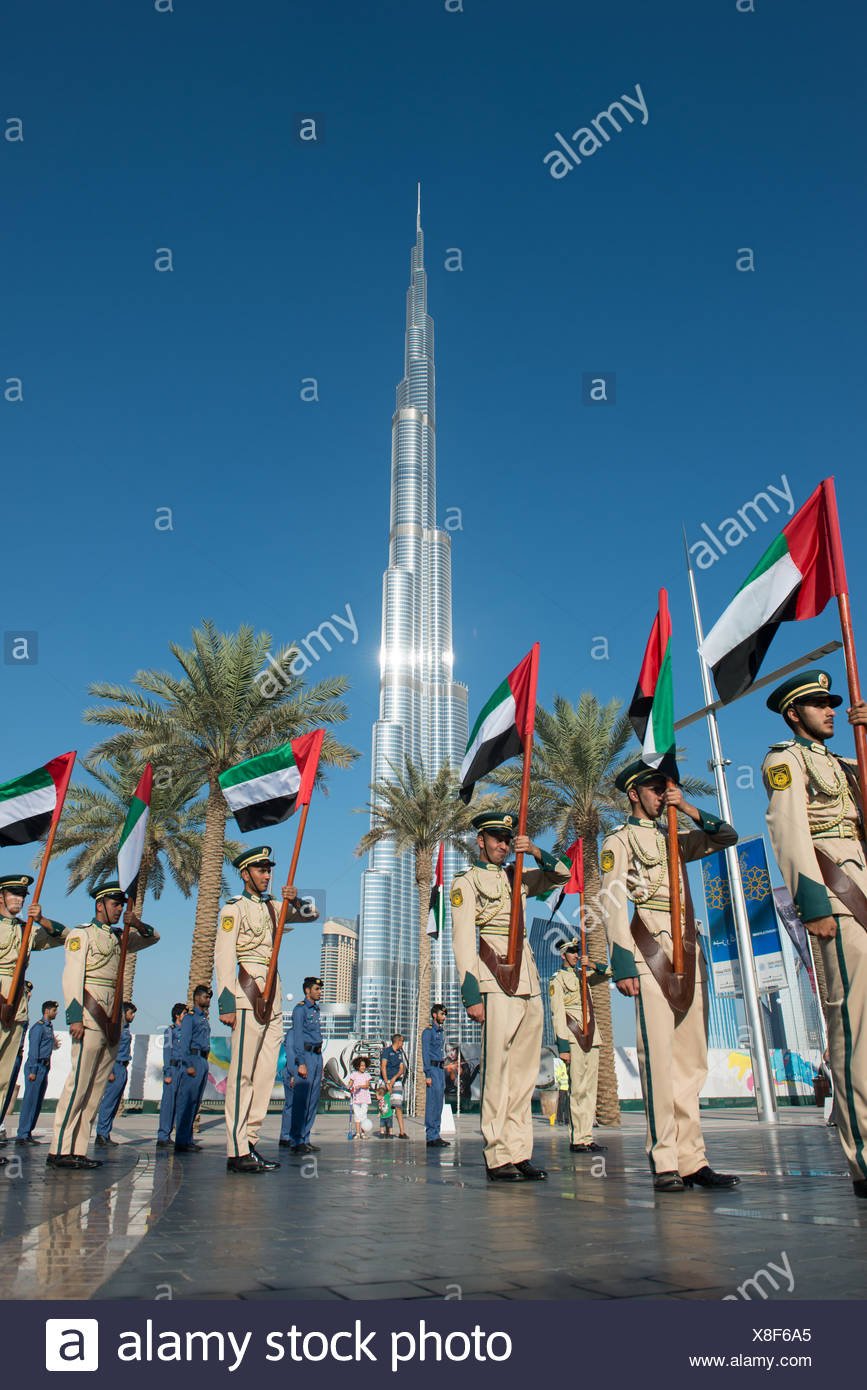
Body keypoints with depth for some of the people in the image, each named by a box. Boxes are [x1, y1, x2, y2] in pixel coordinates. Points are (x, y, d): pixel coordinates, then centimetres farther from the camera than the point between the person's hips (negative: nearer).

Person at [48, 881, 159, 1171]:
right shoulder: (81, 933, 1)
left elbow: (153, 937, 28)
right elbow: (72, 976, -8)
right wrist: (75, 1017, -17)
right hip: (90, 1018, -7)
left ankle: (78, 1150, 11)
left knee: (97, 1087, 7)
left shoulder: (118, 937, 19)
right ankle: (60, 1150, -2)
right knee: (79, 1083, -9)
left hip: (112, 1023, 7)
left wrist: (137, 924, 6)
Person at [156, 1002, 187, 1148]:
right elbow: (167, 1052, -6)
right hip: (173, 1069, -7)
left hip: (182, 1070, 7)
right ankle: (162, 1138, -5)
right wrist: (167, 1074, -13)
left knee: (177, 1104, 6)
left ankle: (167, 1136, 12)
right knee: (168, 1102, -7)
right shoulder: (170, 1030, 0)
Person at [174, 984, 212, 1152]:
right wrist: (189, 1065, -18)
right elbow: (184, 1042, -12)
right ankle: (181, 1142, -7)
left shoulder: (205, 1018, 21)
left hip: (203, 1061, 9)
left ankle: (188, 1139, 15)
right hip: (193, 1059, -9)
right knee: (186, 1101, -8)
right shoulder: (189, 1017, -5)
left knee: (195, 1102, 10)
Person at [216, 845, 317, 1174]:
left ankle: (250, 1143, 14)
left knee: (266, 1071, 7)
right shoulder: (234, 909, -1)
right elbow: (223, 955, -8)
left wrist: (295, 901, -2)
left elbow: (312, 915, 19)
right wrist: (226, 1001, -16)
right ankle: (237, 1151, -3)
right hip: (249, 991, -7)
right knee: (242, 1073, -7)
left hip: (274, 993, 7)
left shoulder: (271, 906, 17)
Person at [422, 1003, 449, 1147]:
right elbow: (425, 1053, -12)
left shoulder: (439, 1031, 19)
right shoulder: (428, 1031, -6)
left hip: (441, 1069, 9)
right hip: (432, 1068, -9)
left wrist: (442, 1075, 19)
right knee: (433, 1102, -10)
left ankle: (435, 1135, 11)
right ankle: (431, 1137, -10)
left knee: (438, 1103, 8)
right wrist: (428, 1075, -19)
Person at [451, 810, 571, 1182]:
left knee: (525, 1070, 6)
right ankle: (498, 1158, -1)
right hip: (495, 981, -6)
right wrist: (471, 995, -13)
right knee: (498, 1067, -7)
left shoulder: (516, 878, 20)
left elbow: (562, 874, 22)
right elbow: (463, 940, -5)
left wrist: (536, 852, 3)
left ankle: (520, 1155, 12)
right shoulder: (467, 881, 3)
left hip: (529, 981, 6)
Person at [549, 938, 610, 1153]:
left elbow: (607, 973, 14)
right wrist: (563, 1046, -14)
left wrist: (592, 965, -6)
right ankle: (577, 1140, -3)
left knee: (590, 1089, 6)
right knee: (577, 1089, -8)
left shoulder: (583, 976, 21)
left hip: (591, 1038, 7)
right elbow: (557, 1014, -6)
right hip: (572, 1039, -7)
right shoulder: (557, 979, 0)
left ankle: (587, 1137, 11)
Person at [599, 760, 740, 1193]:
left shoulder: (674, 841, 22)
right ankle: (665, 1163, -3)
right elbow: (612, 903, -7)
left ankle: (692, 1161, 11)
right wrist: (622, 965, -17)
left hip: (689, 958, 7)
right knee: (658, 1057, -8)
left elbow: (727, 836, 24)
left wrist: (688, 808, 10)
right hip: (650, 959, -6)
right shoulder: (618, 842, 3)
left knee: (691, 1060, 6)